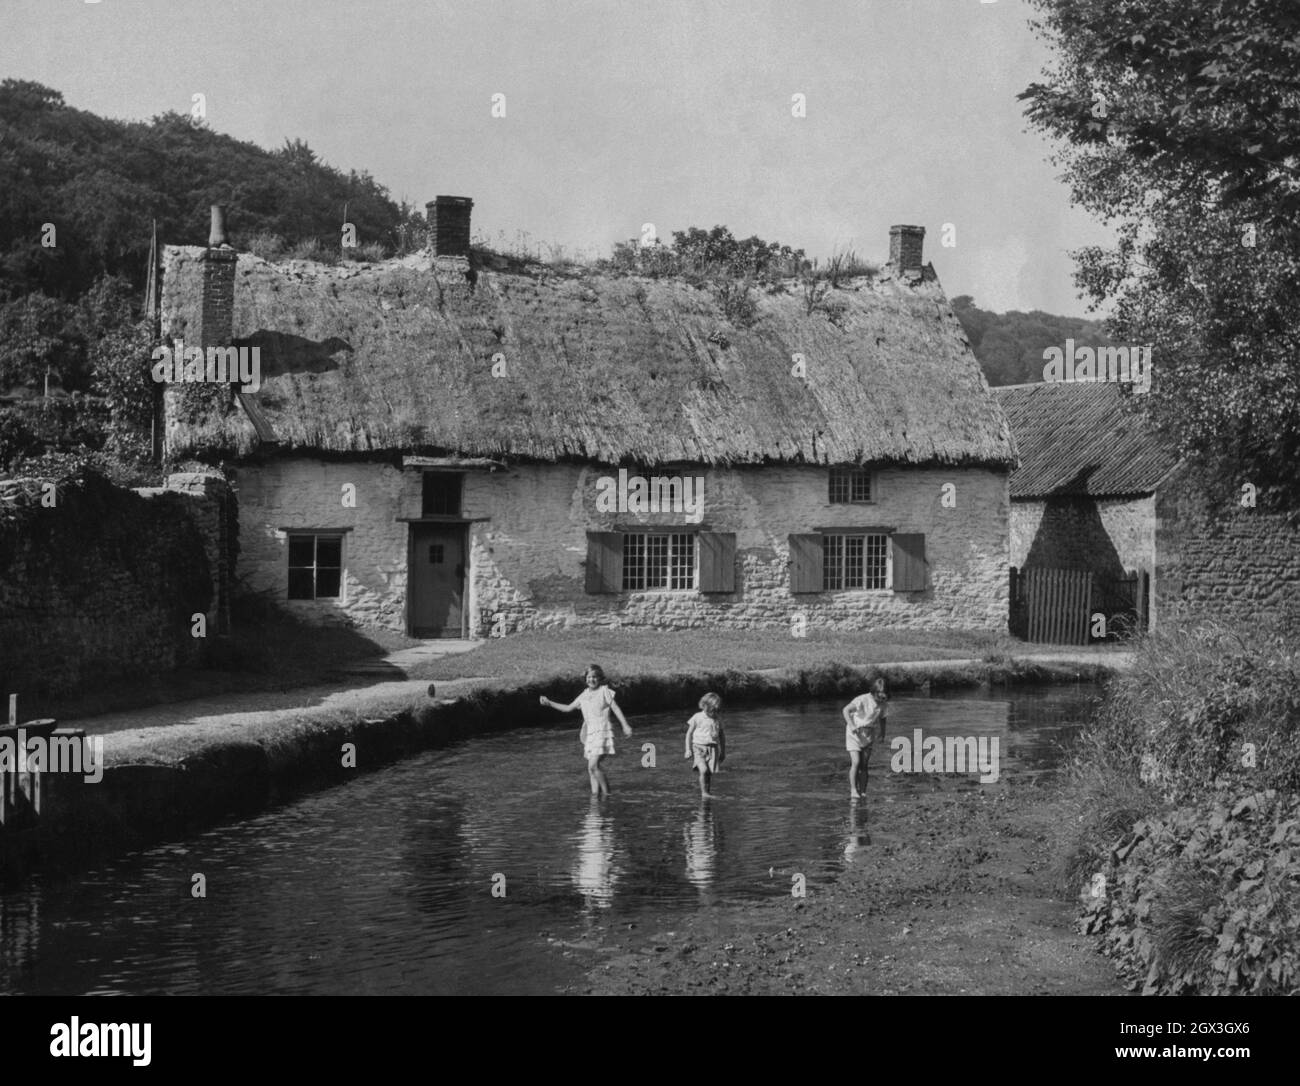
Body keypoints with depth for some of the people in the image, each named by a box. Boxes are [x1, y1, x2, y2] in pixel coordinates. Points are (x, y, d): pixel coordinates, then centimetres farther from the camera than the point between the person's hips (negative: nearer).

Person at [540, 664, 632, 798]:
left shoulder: (604, 691, -3)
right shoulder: (584, 695, 13)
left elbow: (615, 708, -3)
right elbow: (568, 708, 21)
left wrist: (625, 725, -8)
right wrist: (549, 703, 18)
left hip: (602, 732, -7)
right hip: (590, 733, 7)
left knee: (593, 766, -18)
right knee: (591, 769, 7)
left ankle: (606, 792, -7)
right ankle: (595, 795, 12)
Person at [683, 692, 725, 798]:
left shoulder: (717, 721, 9)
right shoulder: (697, 718, -1)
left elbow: (722, 737, 19)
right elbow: (689, 734, 3)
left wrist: (723, 752, 21)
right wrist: (688, 750, -1)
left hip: (713, 749, 3)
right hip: (699, 748, -3)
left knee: (710, 773, 0)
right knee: (703, 770, -22)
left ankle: (707, 792, 13)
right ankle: (704, 793, -15)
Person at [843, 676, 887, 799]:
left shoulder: (882, 703, -3)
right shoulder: (862, 700, -21)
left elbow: (882, 717, 13)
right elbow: (846, 710, -17)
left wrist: (883, 731, 0)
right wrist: (851, 725, -27)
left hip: (868, 735, 5)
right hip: (855, 733, -5)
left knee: (864, 765, 4)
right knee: (855, 762, -15)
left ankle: (863, 792, 10)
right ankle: (853, 790, -10)